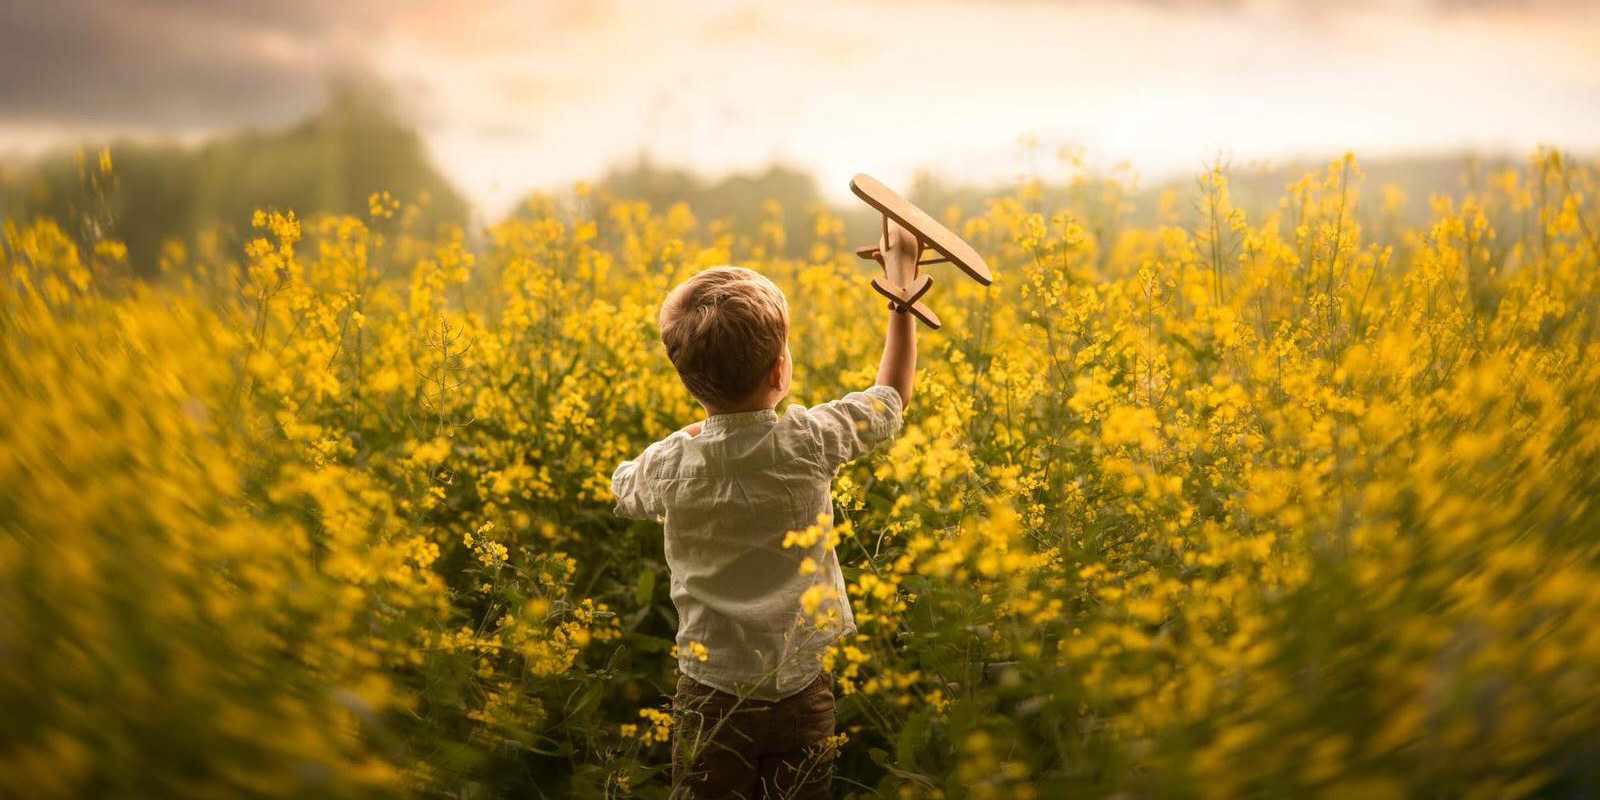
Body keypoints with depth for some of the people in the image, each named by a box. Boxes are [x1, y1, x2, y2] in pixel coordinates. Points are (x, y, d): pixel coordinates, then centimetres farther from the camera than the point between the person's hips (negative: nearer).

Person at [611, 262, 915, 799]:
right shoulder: (810, 441, -13)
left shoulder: (670, 464, -10)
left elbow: (622, 490, 15)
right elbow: (892, 394, 6)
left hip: (711, 695, 0)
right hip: (801, 694, 0)